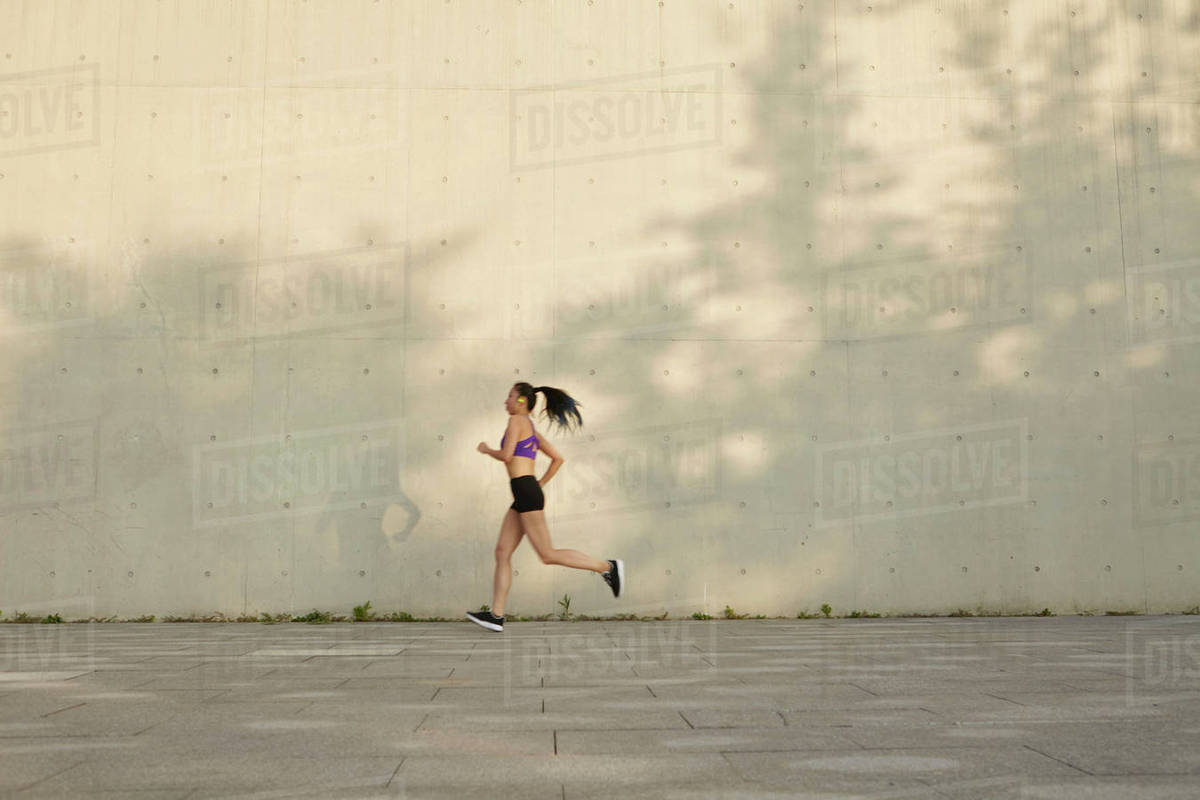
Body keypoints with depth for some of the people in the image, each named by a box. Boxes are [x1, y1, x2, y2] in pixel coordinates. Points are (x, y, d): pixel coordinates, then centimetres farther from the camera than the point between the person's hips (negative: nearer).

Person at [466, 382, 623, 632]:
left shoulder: (517, 420, -5)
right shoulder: (532, 431, 21)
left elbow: (506, 455, -15)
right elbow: (558, 458, 22)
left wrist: (486, 449, 4)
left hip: (526, 493, -10)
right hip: (525, 498, 10)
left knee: (548, 555, -8)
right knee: (502, 552, 5)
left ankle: (607, 567, -5)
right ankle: (496, 615, 3)